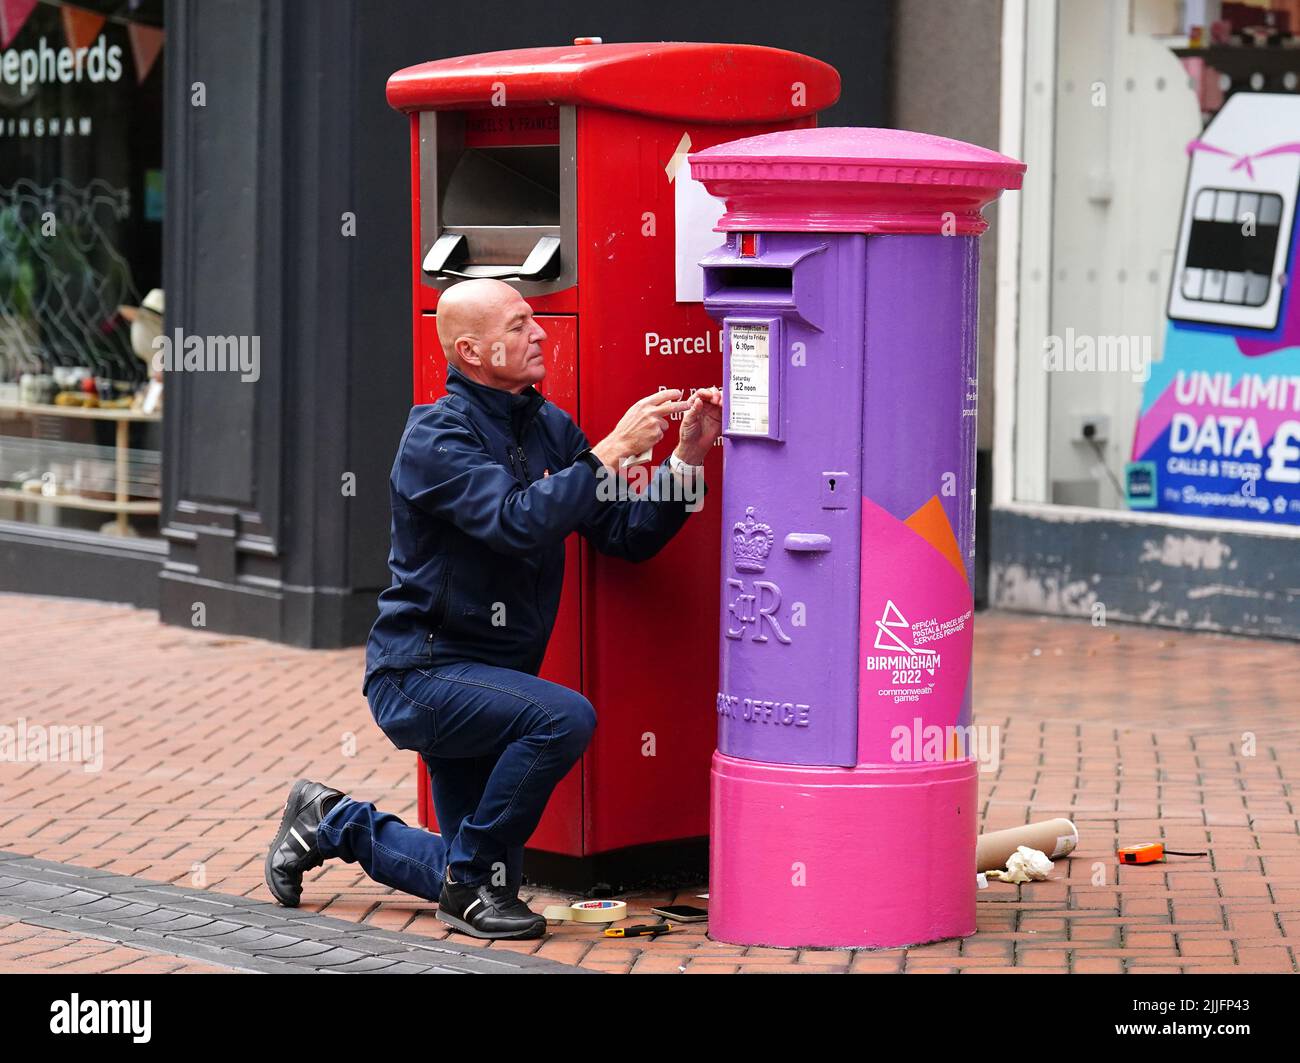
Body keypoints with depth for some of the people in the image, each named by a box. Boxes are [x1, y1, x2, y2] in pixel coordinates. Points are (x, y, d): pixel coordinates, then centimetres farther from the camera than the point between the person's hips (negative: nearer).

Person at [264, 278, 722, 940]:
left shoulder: (548, 427, 6)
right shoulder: (436, 436, -17)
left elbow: (627, 536, 2)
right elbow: (520, 522, -33)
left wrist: (685, 457, -11)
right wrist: (613, 450, -32)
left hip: (489, 678, 8)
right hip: (420, 670, -8)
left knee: (471, 874, 11)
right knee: (565, 718, -32)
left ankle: (334, 823, 34)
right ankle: (474, 885, -14)